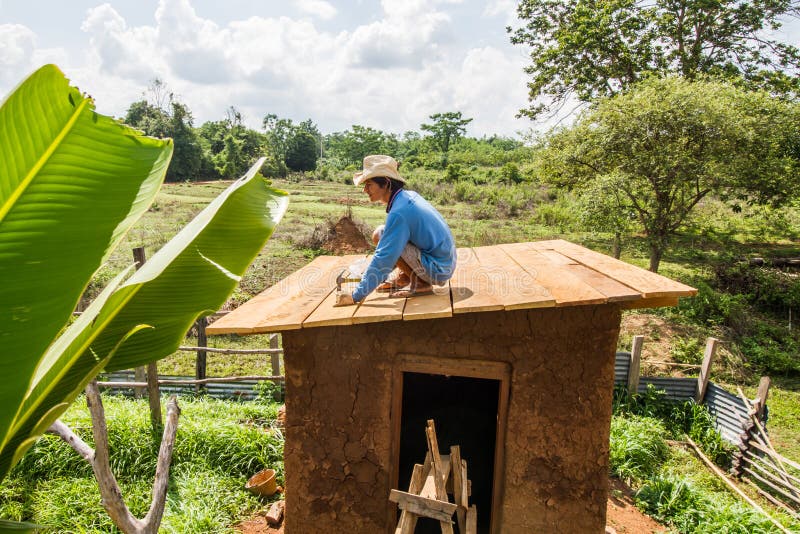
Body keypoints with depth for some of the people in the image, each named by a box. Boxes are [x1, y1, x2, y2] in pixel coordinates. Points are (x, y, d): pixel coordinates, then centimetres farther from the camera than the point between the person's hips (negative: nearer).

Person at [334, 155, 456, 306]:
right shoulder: (409, 196, 6)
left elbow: (384, 258, -24)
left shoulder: (399, 212, -23)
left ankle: (420, 284, -9)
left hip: (437, 270, -9)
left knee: (380, 235, -17)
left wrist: (356, 296, -18)